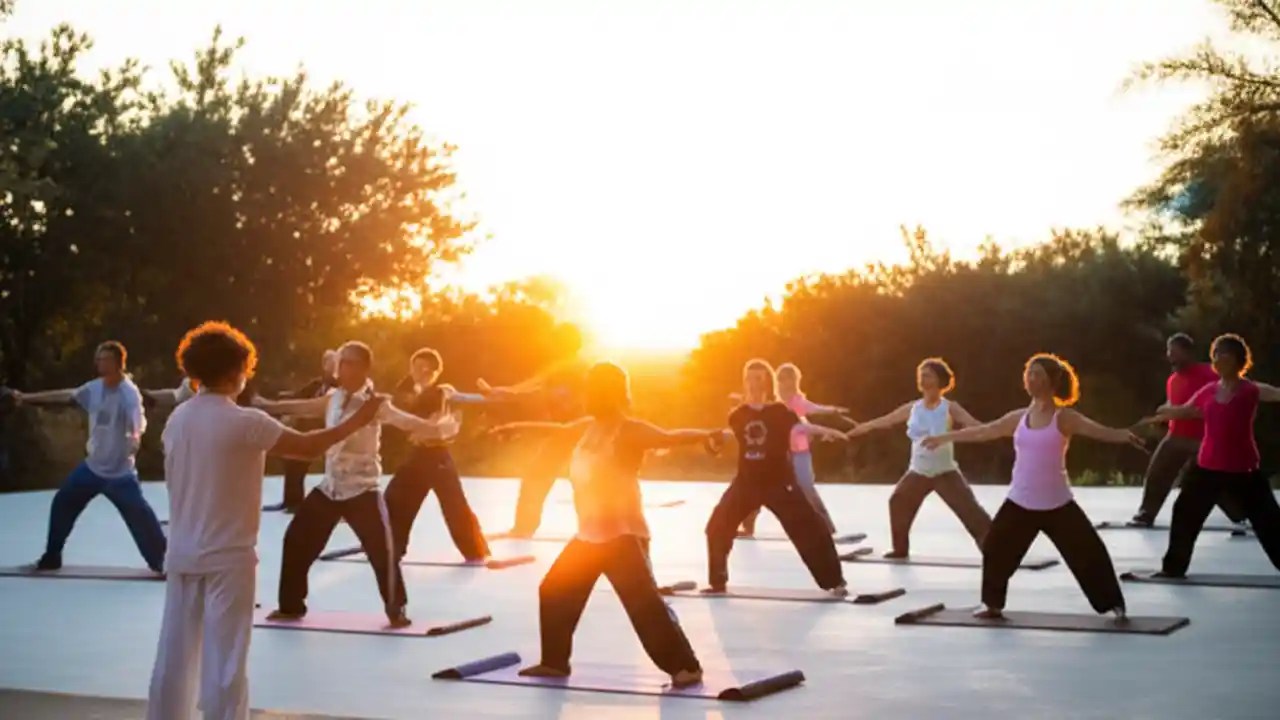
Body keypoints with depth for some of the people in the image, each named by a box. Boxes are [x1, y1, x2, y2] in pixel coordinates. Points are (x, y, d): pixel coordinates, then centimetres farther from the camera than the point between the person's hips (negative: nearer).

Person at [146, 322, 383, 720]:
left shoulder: (177, 419, 5)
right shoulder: (244, 422, -16)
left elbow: (181, 479, 12)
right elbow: (308, 446, -12)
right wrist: (357, 420, -1)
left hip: (182, 554, 6)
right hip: (228, 556, -6)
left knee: (175, 654, 13)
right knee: (225, 660, -1)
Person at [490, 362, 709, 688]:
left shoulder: (630, 430, -13)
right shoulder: (588, 426, 11)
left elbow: (670, 438, -28)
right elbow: (557, 430, 29)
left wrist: (707, 435, -46)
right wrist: (518, 427, 42)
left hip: (623, 535, -9)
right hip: (589, 535, 9)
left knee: (645, 603, -17)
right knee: (554, 591, 17)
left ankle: (686, 667, -12)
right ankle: (555, 662, 32)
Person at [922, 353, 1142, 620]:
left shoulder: (1064, 418, -6)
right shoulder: (1018, 418, 7)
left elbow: (1098, 431, -22)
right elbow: (982, 432, 15)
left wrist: (1123, 435, -43)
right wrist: (944, 437, 20)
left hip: (1057, 504, -4)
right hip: (1020, 503, 4)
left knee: (1090, 554, -7)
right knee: (994, 549, 8)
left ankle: (1114, 604, 8)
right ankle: (993, 605, 26)